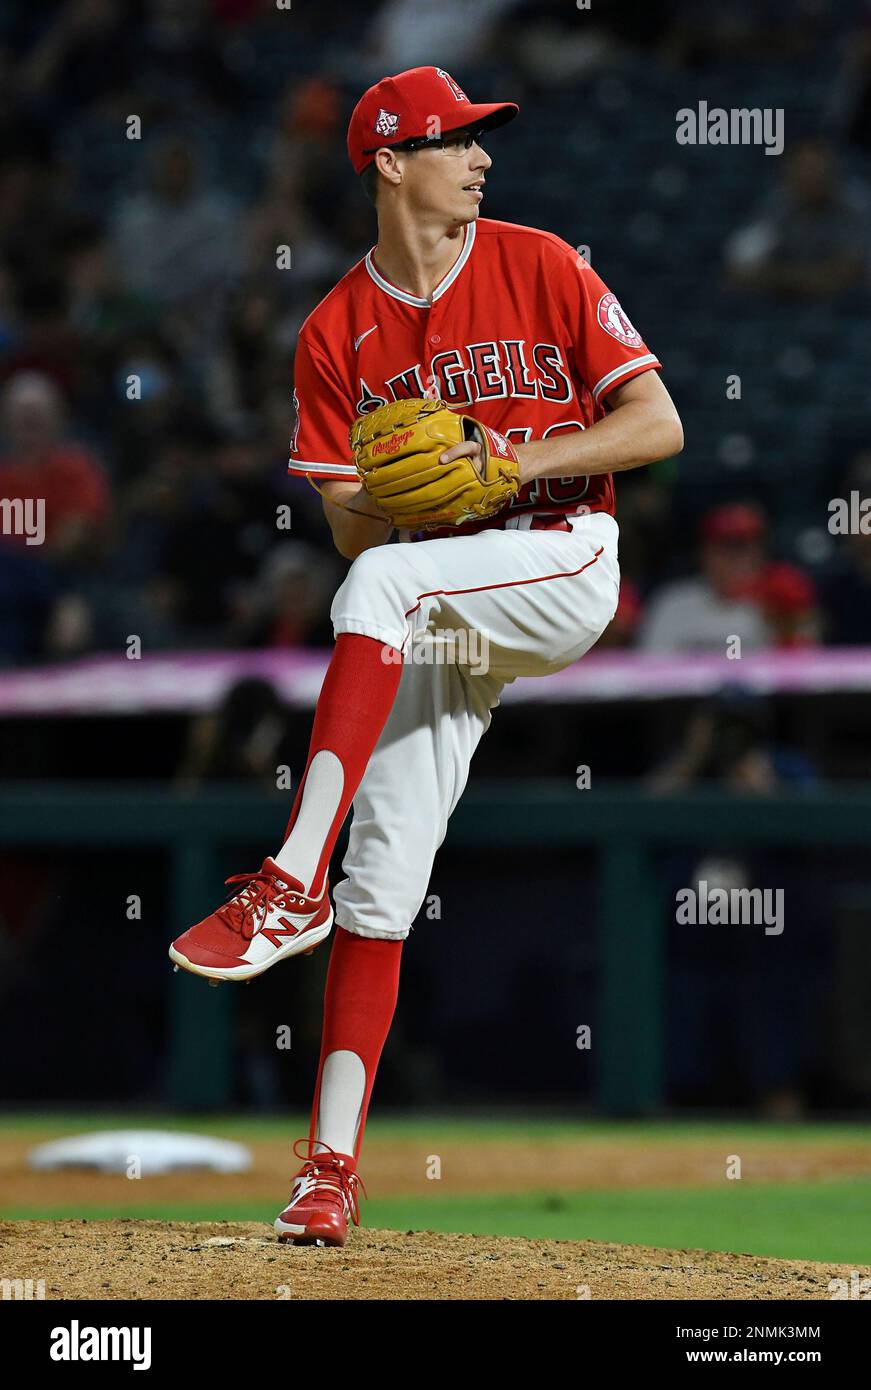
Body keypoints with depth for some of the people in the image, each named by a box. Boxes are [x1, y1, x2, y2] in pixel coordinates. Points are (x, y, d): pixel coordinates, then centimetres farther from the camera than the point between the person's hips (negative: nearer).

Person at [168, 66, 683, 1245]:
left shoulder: (539, 267, 1)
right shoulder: (337, 336, 7)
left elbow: (659, 425, -3)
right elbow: (351, 525, 5)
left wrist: (515, 460, -15)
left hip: (565, 568, -3)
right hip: (439, 612, 3)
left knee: (382, 584, -34)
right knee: (383, 877, -8)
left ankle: (294, 883, -36)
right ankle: (332, 1167, -7)